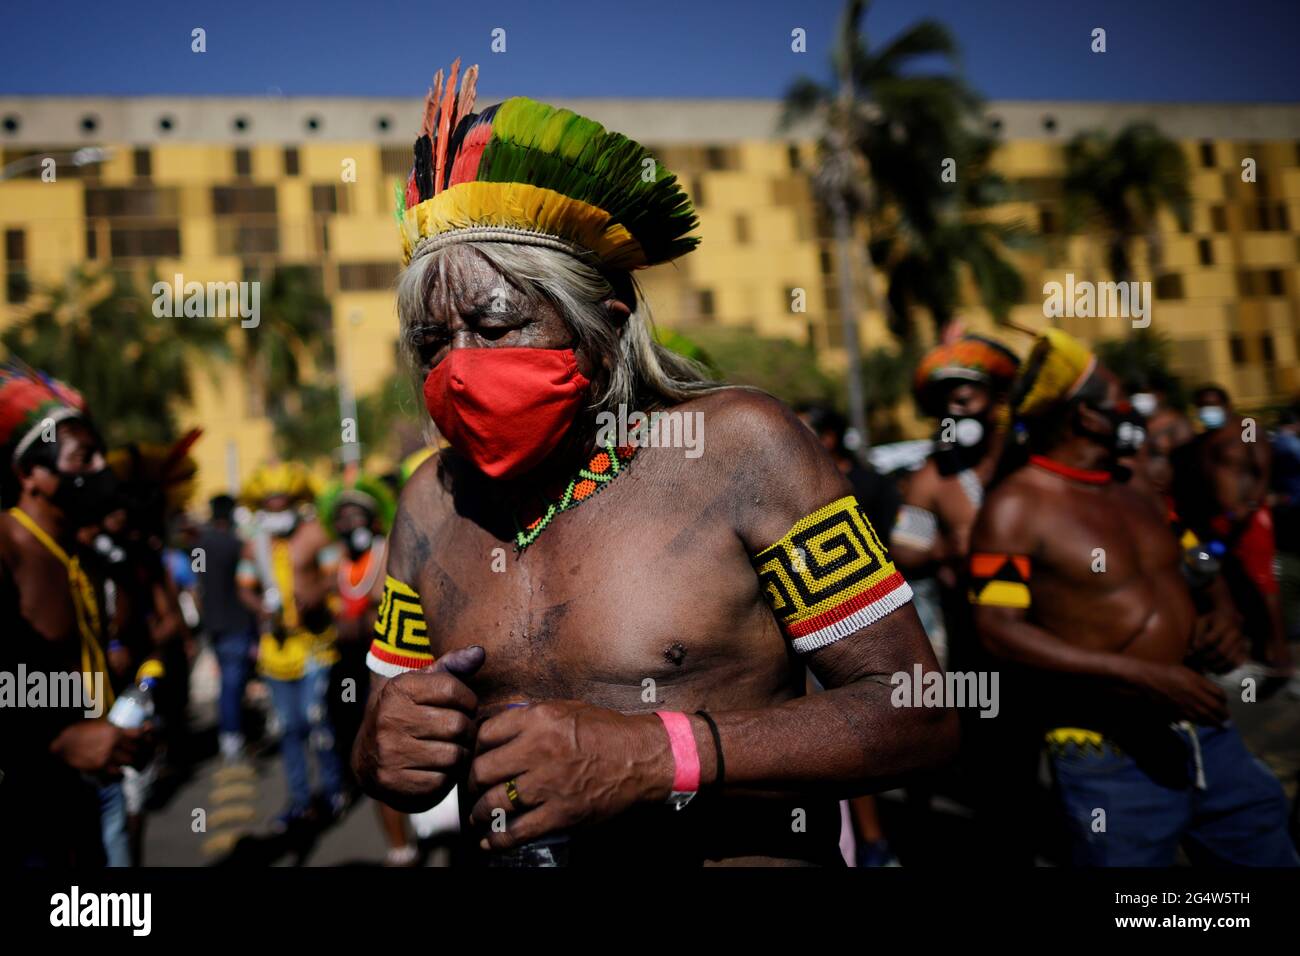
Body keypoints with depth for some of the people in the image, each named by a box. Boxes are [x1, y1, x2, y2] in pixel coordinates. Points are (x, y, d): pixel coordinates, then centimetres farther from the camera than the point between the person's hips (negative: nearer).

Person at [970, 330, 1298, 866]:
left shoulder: (1135, 493, 11)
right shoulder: (1016, 506, -12)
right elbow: (997, 631, -22)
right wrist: (1140, 675, -26)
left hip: (1205, 733, 7)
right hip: (1111, 759, -7)